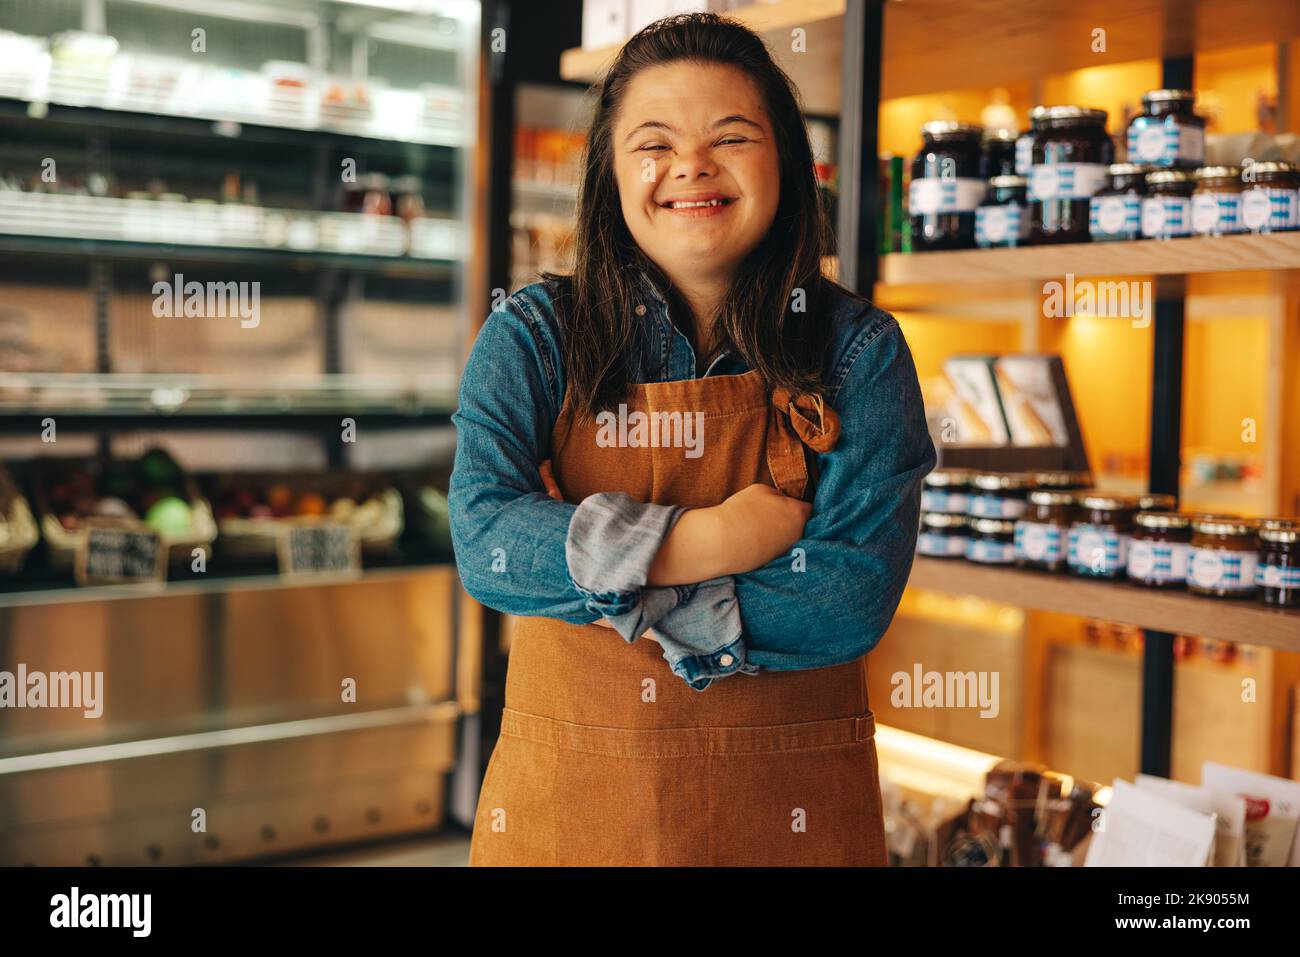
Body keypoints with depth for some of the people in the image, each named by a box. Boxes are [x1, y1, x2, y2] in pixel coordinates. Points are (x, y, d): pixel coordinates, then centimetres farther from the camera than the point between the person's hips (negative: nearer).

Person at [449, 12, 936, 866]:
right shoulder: (533, 337, -1)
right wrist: (709, 541, -20)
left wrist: (589, 552, -16)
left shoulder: (857, 348, -4)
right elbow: (485, 544, -14)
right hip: (562, 794, 1)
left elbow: (853, 598, -14)